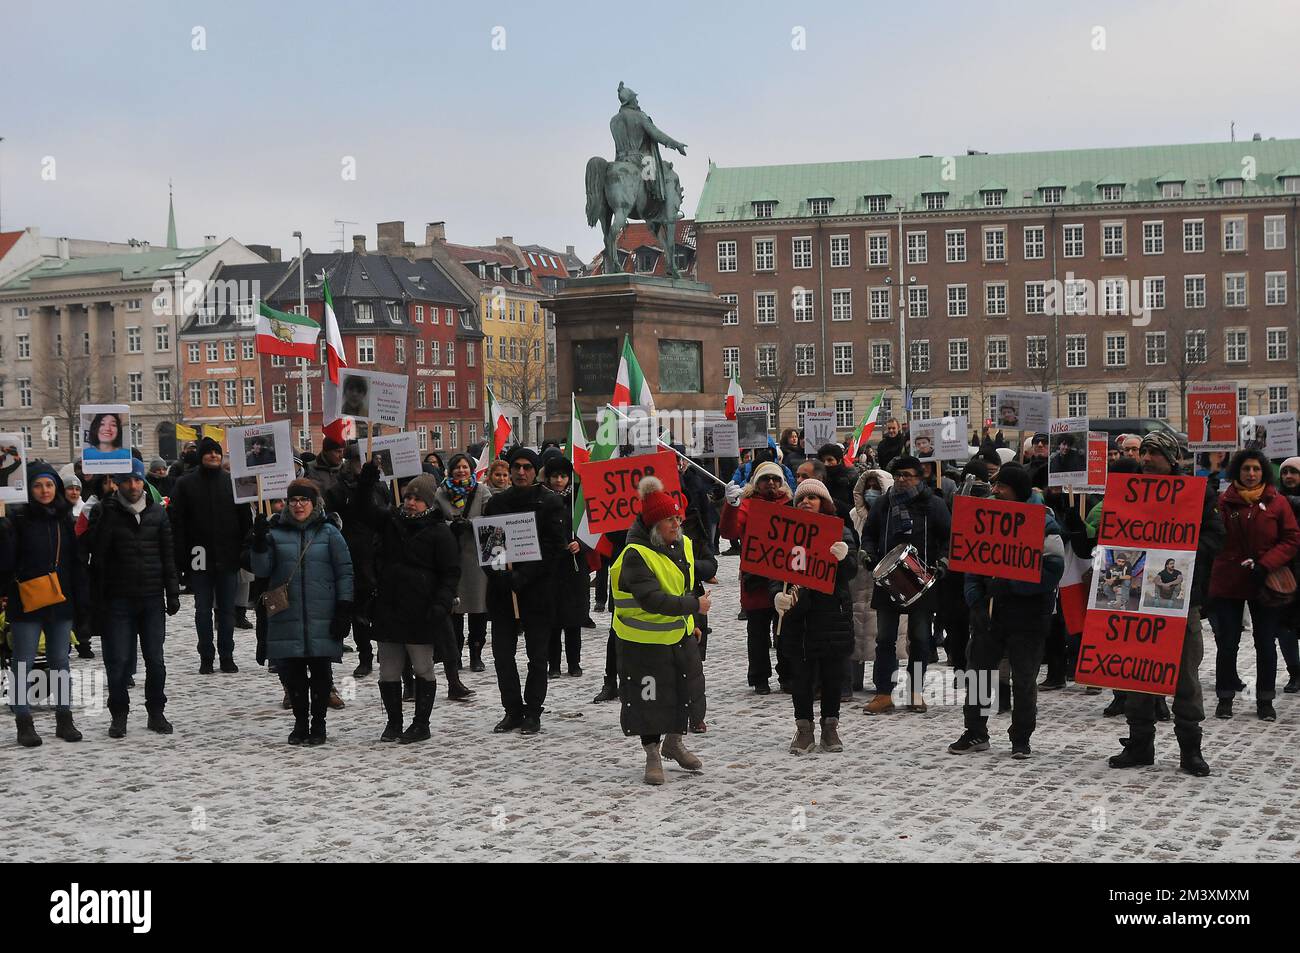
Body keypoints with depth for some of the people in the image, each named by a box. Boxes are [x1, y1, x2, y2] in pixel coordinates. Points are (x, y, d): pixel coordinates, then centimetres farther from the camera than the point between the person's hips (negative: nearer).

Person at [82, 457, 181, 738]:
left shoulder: (157, 513, 6)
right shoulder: (106, 513, -3)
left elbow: (168, 556, 8)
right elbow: (96, 557, -7)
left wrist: (173, 594, 5)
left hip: (152, 599, 2)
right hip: (118, 599, -2)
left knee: (155, 660, 5)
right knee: (118, 661, 1)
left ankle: (156, 712, 18)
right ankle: (119, 715, 14)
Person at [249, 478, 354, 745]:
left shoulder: (329, 532, 4)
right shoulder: (276, 532, 7)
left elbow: (345, 572, 3)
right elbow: (261, 570, 2)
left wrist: (344, 609, -4)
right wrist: (259, 542, -14)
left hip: (322, 619, -1)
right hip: (287, 617, 1)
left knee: (320, 672, 2)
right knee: (291, 672, 5)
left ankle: (318, 723, 14)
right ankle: (300, 722, 19)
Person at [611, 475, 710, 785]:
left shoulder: (683, 544, 2)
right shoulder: (636, 555, -24)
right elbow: (651, 599, -33)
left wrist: (691, 623, 19)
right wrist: (694, 605, -29)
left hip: (681, 634, 8)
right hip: (645, 639, -7)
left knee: (685, 688, 17)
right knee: (650, 696, 1)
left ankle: (674, 742, 37)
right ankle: (652, 755, 17)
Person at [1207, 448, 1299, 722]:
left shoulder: (1277, 502, -1)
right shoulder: (1225, 501, -2)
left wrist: (1265, 565, -14)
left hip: (1265, 584, 0)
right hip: (1228, 583, 0)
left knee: (1266, 644, 7)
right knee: (1227, 643, 5)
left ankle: (1265, 700, 20)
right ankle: (1225, 698, 18)